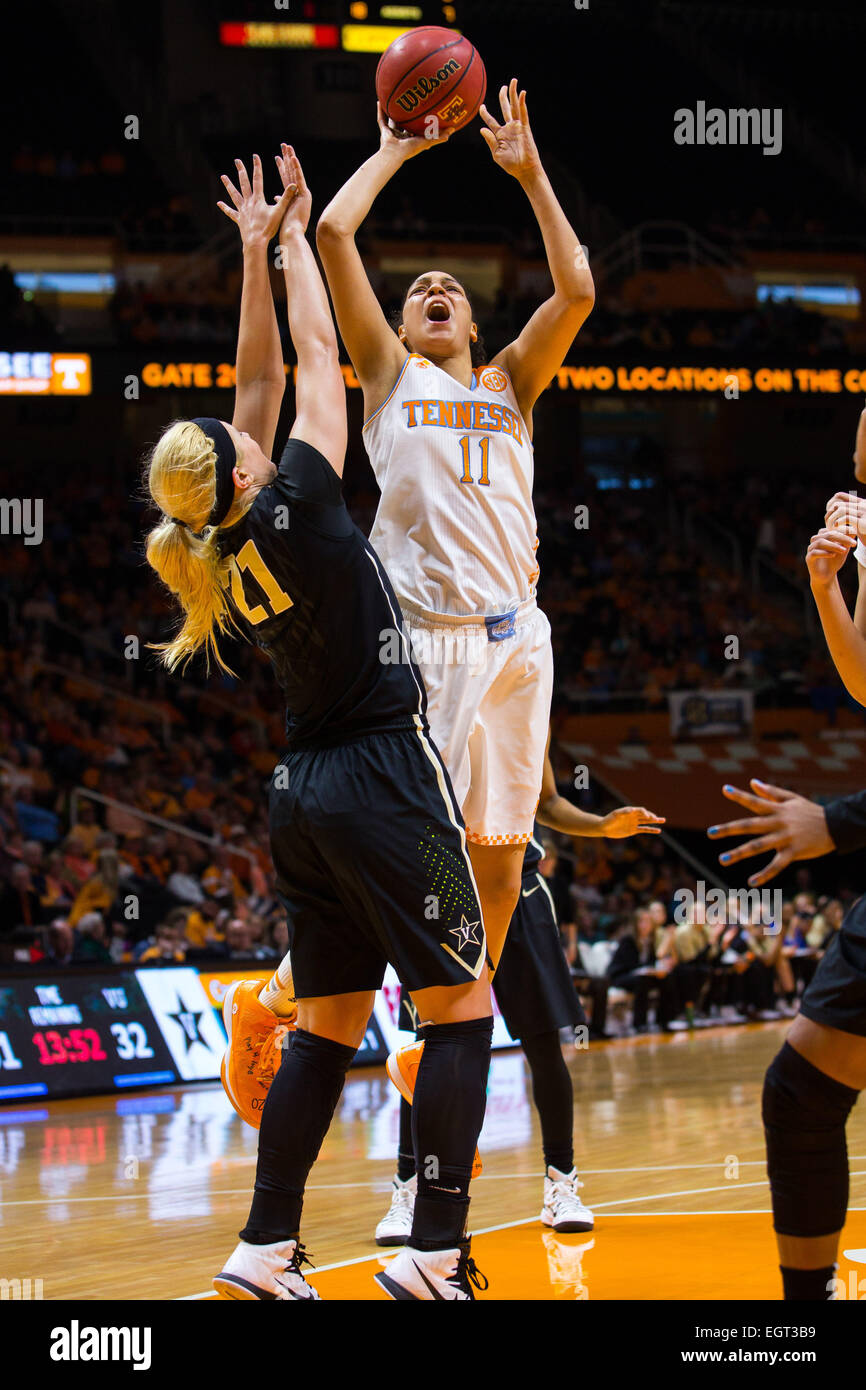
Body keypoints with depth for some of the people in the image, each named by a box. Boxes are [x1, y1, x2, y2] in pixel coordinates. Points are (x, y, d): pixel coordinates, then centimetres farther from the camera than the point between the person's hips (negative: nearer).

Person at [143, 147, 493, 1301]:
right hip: (388, 776, -7)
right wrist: (288, 241, 11)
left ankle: (265, 1250, 4)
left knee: (329, 1027, 10)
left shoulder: (225, 547, 5)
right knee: (461, 1012, -3)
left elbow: (258, 378, 14)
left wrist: (257, 250, 17)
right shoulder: (293, 509, -12)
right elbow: (313, 358, -1)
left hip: (304, 792, 8)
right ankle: (434, 1253, -10)